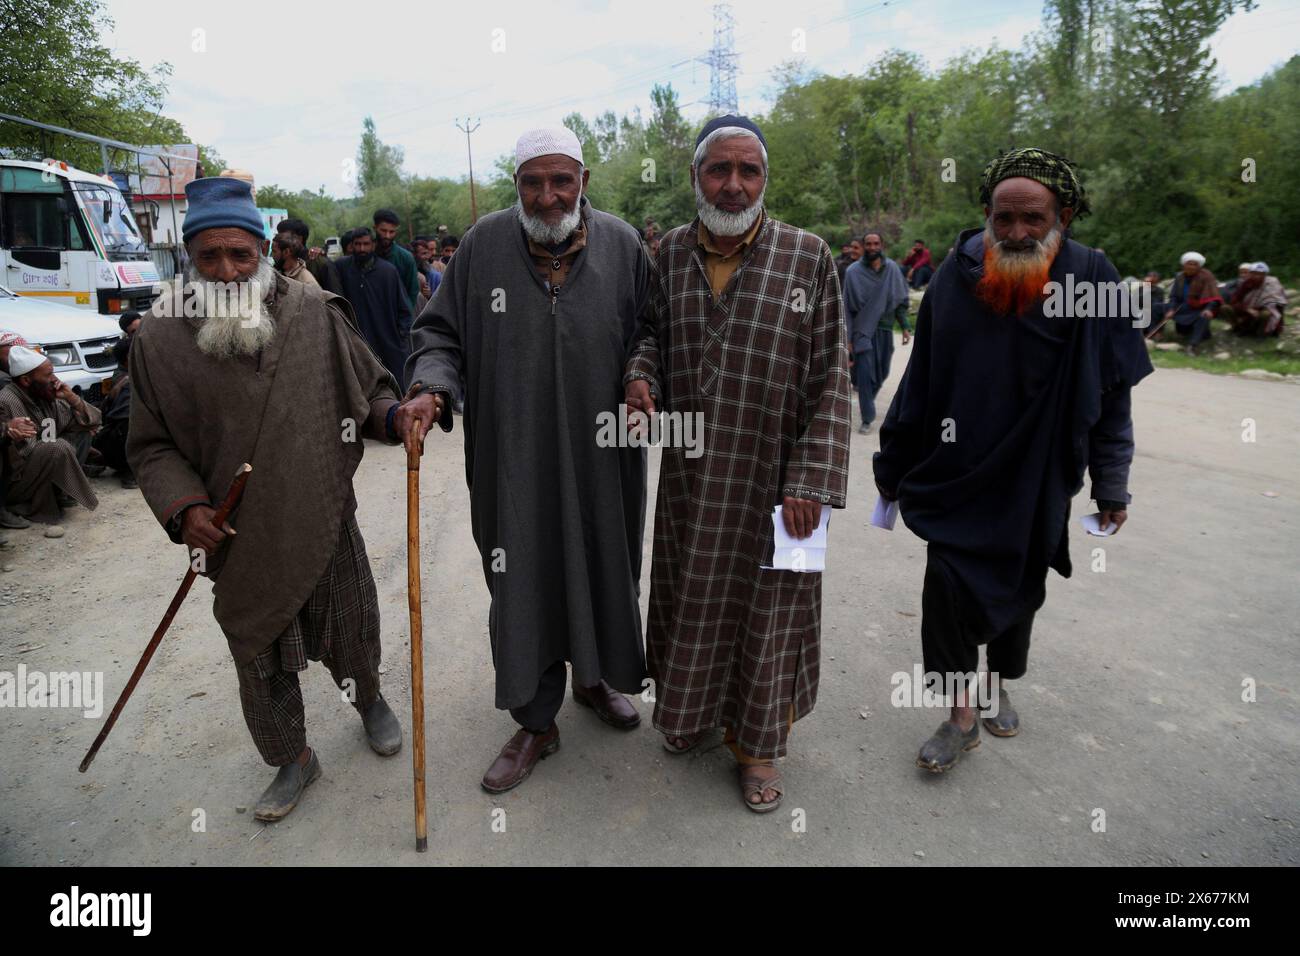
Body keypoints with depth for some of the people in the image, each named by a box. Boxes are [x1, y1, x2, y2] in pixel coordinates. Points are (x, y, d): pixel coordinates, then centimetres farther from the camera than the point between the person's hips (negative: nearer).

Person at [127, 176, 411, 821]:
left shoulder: (315, 314, -6)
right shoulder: (159, 338, -5)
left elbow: (370, 392, 4)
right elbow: (151, 446, 3)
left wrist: (393, 415, -17)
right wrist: (183, 506, -12)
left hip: (326, 525, 0)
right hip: (238, 542, 1)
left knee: (352, 635, 16)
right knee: (261, 663, 15)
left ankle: (369, 701, 50)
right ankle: (292, 759, 40)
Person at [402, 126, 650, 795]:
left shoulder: (621, 244, 0)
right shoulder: (484, 244, -2)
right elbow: (441, 331, 4)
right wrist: (431, 386, -14)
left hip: (600, 457, 2)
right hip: (513, 460, -1)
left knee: (602, 569, 16)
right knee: (522, 584, 6)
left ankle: (593, 676, 45)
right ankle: (536, 722, 26)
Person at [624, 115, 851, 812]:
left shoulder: (807, 257, -6)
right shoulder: (671, 251, 3)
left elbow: (830, 377, -7)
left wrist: (811, 480, -14)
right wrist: (639, 375, -7)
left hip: (769, 479, -3)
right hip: (688, 472, 3)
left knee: (763, 604, 11)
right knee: (688, 597, 17)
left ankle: (756, 741, 34)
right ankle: (689, 711, 44)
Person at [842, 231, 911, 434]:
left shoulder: (892, 269, 3)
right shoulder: (853, 272, -5)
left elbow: (902, 300, 9)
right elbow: (847, 307, -4)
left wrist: (905, 326, 1)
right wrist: (847, 338, -7)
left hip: (885, 329, 3)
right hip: (863, 330, -3)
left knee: (882, 373, 13)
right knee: (865, 374, -8)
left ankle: (867, 402, 40)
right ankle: (867, 419, 1)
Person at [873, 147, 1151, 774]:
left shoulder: (1091, 282, -8)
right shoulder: (956, 277, -6)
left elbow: (1111, 395, -2)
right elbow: (919, 383, 0)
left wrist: (1112, 484, -1)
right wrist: (894, 465, 4)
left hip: (1037, 480, 1)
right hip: (956, 475, 0)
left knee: (1020, 587, 15)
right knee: (947, 588, -5)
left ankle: (999, 686, 40)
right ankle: (962, 715, 12)